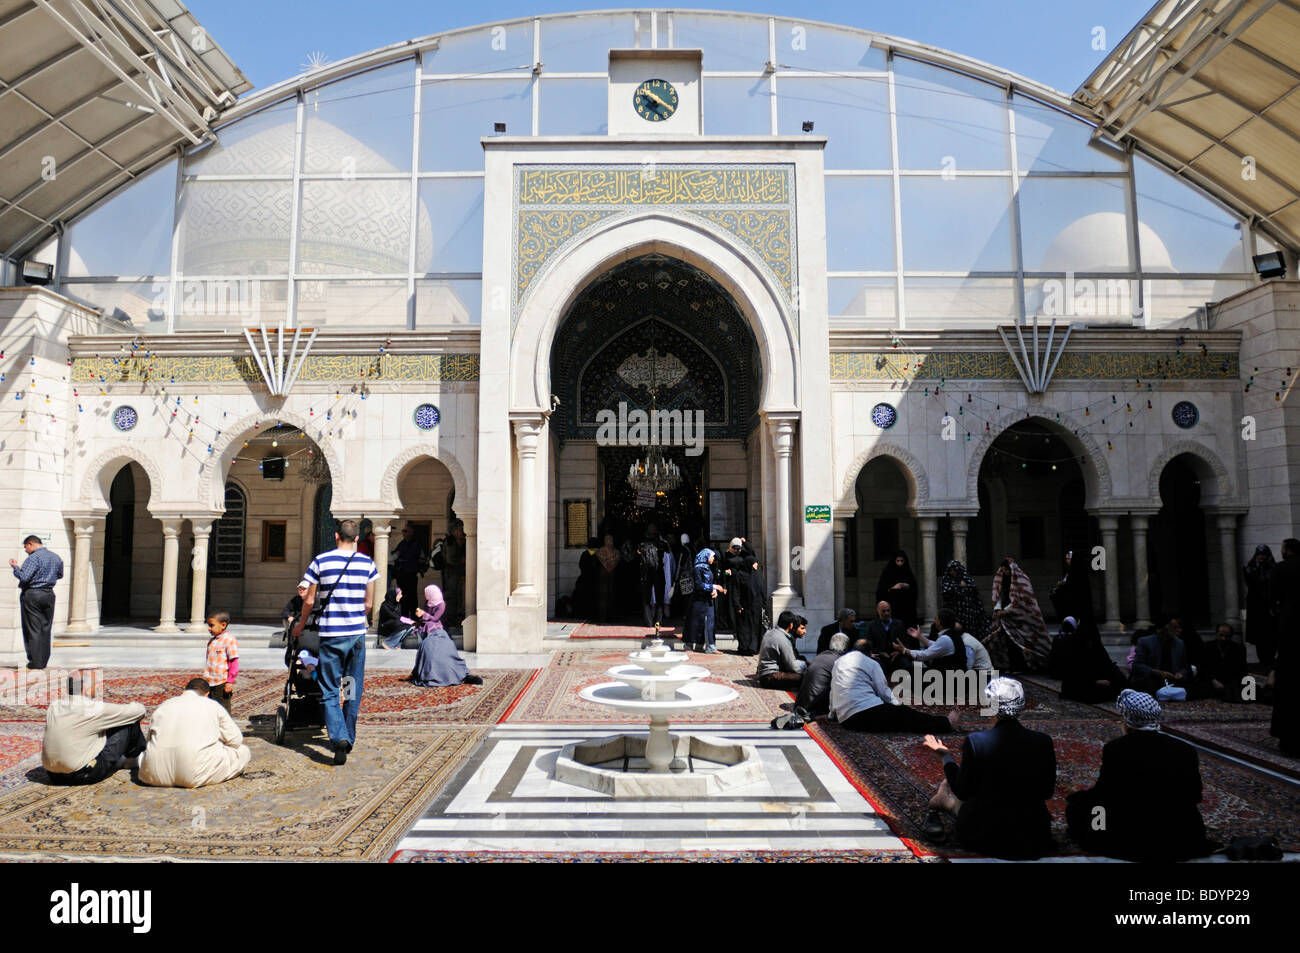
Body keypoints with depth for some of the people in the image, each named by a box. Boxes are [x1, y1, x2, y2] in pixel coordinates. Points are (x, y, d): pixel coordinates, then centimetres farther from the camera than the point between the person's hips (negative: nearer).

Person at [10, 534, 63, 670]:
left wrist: (15, 567, -4)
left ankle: (35, 662, 0)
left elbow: (24, 577, -19)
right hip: (49, 594, 6)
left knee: (33, 630, -1)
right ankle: (44, 661, 12)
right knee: (46, 629, 10)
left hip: (31, 595, -6)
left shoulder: (34, 558, -14)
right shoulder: (56, 557, 10)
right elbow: (60, 575, 20)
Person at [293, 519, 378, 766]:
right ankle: (349, 739, 24)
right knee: (353, 689, 14)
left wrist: (300, 626, 18)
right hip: (357, 634, 2)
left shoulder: (321, 561, -3)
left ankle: (339, 737, -15)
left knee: (329, 691, 4)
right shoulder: (367, 563, 2)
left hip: (331, 635, -2)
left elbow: (309, 600, 1)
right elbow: (369, 604, 6)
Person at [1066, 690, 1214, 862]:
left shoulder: (1115, 748, -14)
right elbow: (1194, 796, 9)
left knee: (1078, 802, 18)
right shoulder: (1186, 750, -4)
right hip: (1181, 841, 4)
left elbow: (1104, 795, -5)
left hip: (1130, 842, -4)